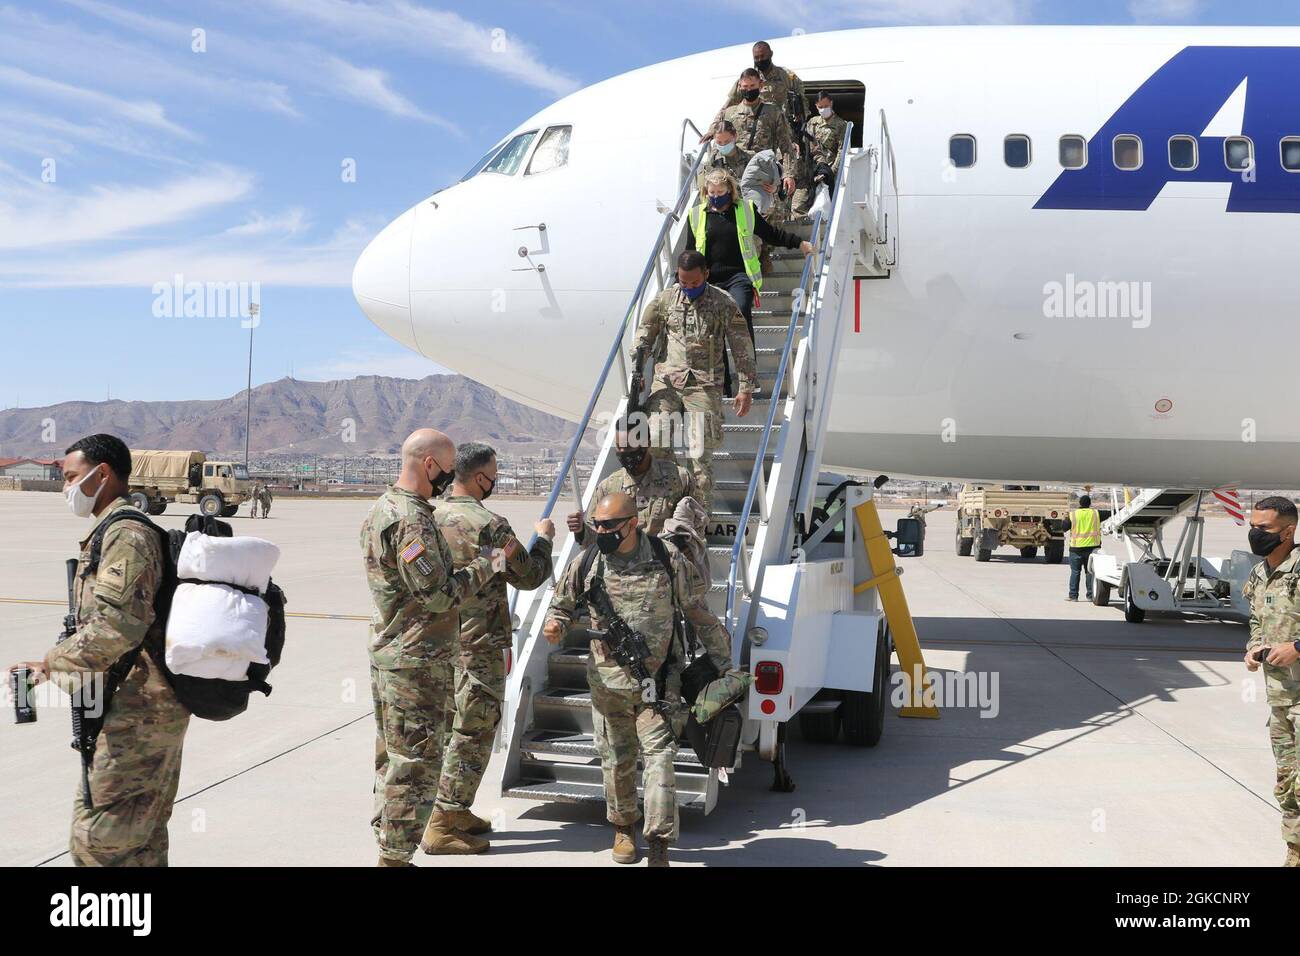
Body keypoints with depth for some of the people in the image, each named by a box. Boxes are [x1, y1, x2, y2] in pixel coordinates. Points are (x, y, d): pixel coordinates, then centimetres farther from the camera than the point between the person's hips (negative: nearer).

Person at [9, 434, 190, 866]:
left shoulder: (125, 535, -15)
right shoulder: (114, 531, 18)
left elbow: (116, 627, -25)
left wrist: (52, 662, -13)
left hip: (141, 710, -10)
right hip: (152, 705, 10)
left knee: (98, 839, -6)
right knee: (142, 837, 17)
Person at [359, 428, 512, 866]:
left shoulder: (381, 508, 11)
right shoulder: (412, 521, -21)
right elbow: (438, 595, -22)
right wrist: (489, 563, -11)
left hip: (387, 653, 10)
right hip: (417, 661, -10)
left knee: (392, 758, 18)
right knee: (416, 764, -2)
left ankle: (387, 847, 28)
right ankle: (396, 857, 5)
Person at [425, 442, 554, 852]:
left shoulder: (434, 516, 5)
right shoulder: (488, 525, -19)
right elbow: (529, 576, -9)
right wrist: (543, 538, 7)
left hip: (441, 640, 8)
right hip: (479, 645, -8)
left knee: (456, 728, 19)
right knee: (473, 733, -1)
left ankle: (456, 811, 28)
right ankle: (442, 824, 2)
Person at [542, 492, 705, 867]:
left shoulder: (667, 561, -5)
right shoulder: (585, 564, -1)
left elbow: (698, 596, 11)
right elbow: (561, 605, 12)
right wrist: (554, 624, -10)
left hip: (657, 681, -2)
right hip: (608, 682, 2)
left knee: (658, 756, -8)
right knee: (617, 760, 13)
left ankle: (658, 843, -4)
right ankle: (622, 827, 34)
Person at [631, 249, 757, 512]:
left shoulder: (723, 303, 1)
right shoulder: (665, 299, 7)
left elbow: (742, 347, 4)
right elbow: (643, 337, 17)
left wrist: (746, 388, 1)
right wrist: (637, 372, 6)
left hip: (704, 385, -2)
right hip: (667, 381, 3)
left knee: (700, 454, -7)